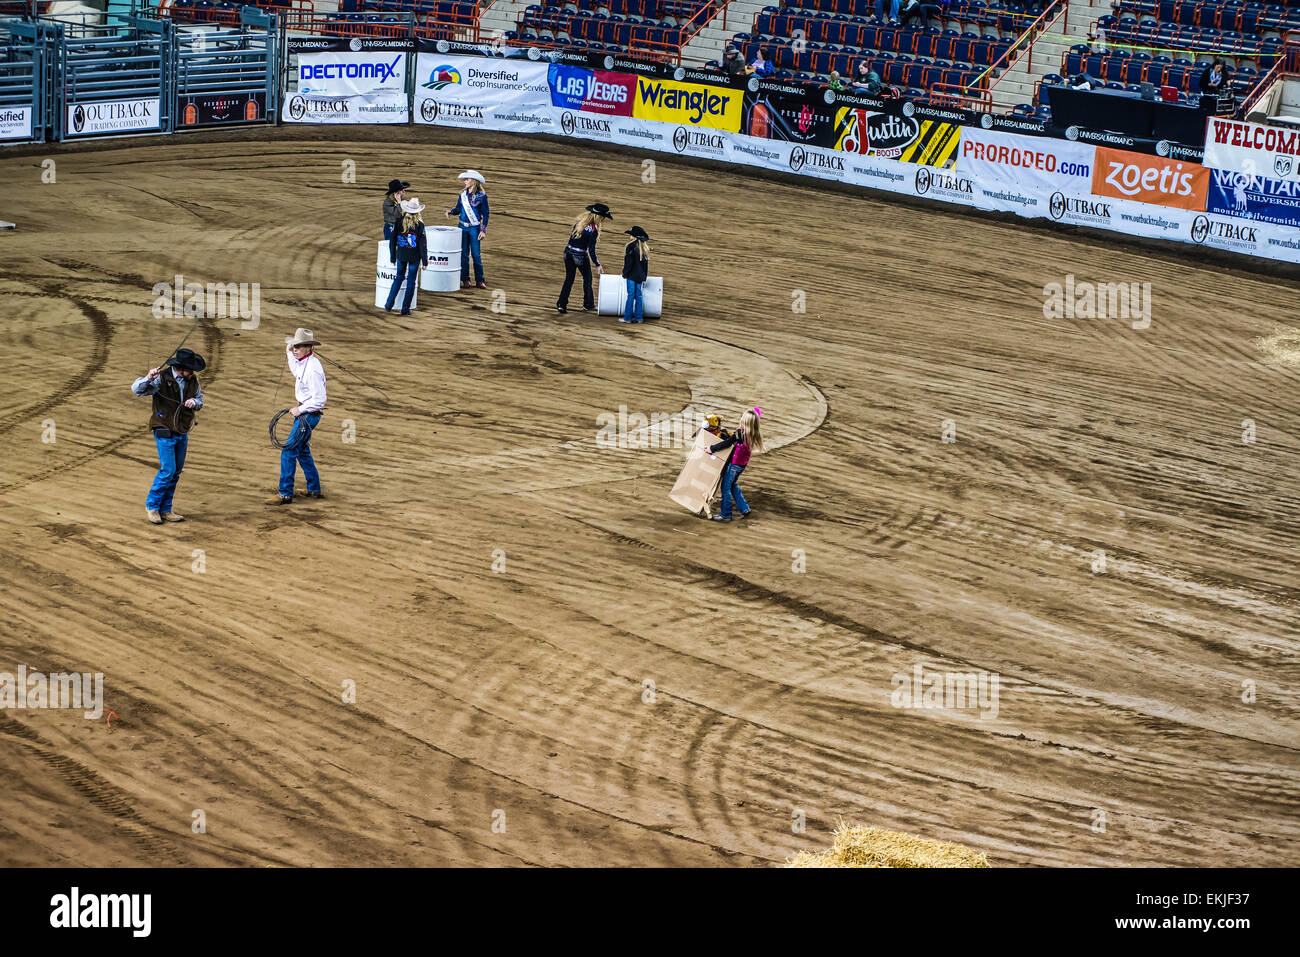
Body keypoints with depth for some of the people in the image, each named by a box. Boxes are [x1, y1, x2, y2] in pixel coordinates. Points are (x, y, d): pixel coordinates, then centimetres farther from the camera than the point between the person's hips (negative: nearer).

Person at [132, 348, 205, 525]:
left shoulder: (192, 380, 0)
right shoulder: (162, 378, -17)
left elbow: (200, 400, 12)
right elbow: (137, 389, -23)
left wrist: (194, 402, -13)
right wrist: (149, 378, -44)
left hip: (182, 433, 6)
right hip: (165, 433, -6)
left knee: (176, 473, 9)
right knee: (168, 471, -11)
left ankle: (165, 510, 18)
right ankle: (151, 506, 6)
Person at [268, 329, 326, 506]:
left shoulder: (313, 369, -24)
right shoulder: (303, 363, 6)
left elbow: (319, 400, -26)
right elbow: (296, 373, 33)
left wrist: (300, 409, -19)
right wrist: (289, 353, 34)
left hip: (309, 414, -10)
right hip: (303, 412, 10)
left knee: (288, 452, -9)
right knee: (302, 451, 21)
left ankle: (285, 494, -5)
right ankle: (314, 490, 32)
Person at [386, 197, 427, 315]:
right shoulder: (419, 224, -11)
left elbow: (392, 241, 3)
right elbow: (423, 244, -10)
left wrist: (393, 257, 13)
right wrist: (425, 260, -3)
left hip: (401, 256, 3)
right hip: (414, 257, -3)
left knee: (399, 277, 20)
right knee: (411, 282, 7)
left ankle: (389, 304, 19)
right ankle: (405, 309, 9)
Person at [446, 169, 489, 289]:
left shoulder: (481, 196, -7)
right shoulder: (463, 195, 5)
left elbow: (485, 214, -4)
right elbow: (458, 208, 14)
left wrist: (483, 230, -8)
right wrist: (450, 211, -8)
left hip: (475, 228, -4)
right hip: (463, 227, 4)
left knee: (476, 254, -2)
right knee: (463, 254, 7)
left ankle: (479, 280, 7)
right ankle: (465, 280, 14)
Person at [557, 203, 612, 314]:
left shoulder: (580, 221, -1)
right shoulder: (593, 230, -22)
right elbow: (591, 250, -20)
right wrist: (598, 265, -11)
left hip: (568, 252, 6)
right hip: (580, 256, -6)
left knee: (569, 279, 14)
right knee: (587, 278, 16)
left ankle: (561, 305, 10)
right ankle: (588, 305, 27)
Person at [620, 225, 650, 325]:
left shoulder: (631, 246, -15)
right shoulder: (645, 248, 7)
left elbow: (628, 262, -15)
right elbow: (646, 263, 12)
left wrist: (625, 273, -3)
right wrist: (644, 278, 18)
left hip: (632, 275, -6)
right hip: (641, 276, 6)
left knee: (631, 296, -3)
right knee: (638, 296, 11)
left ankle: (627, 317, 1)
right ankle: (639, 317, 12)